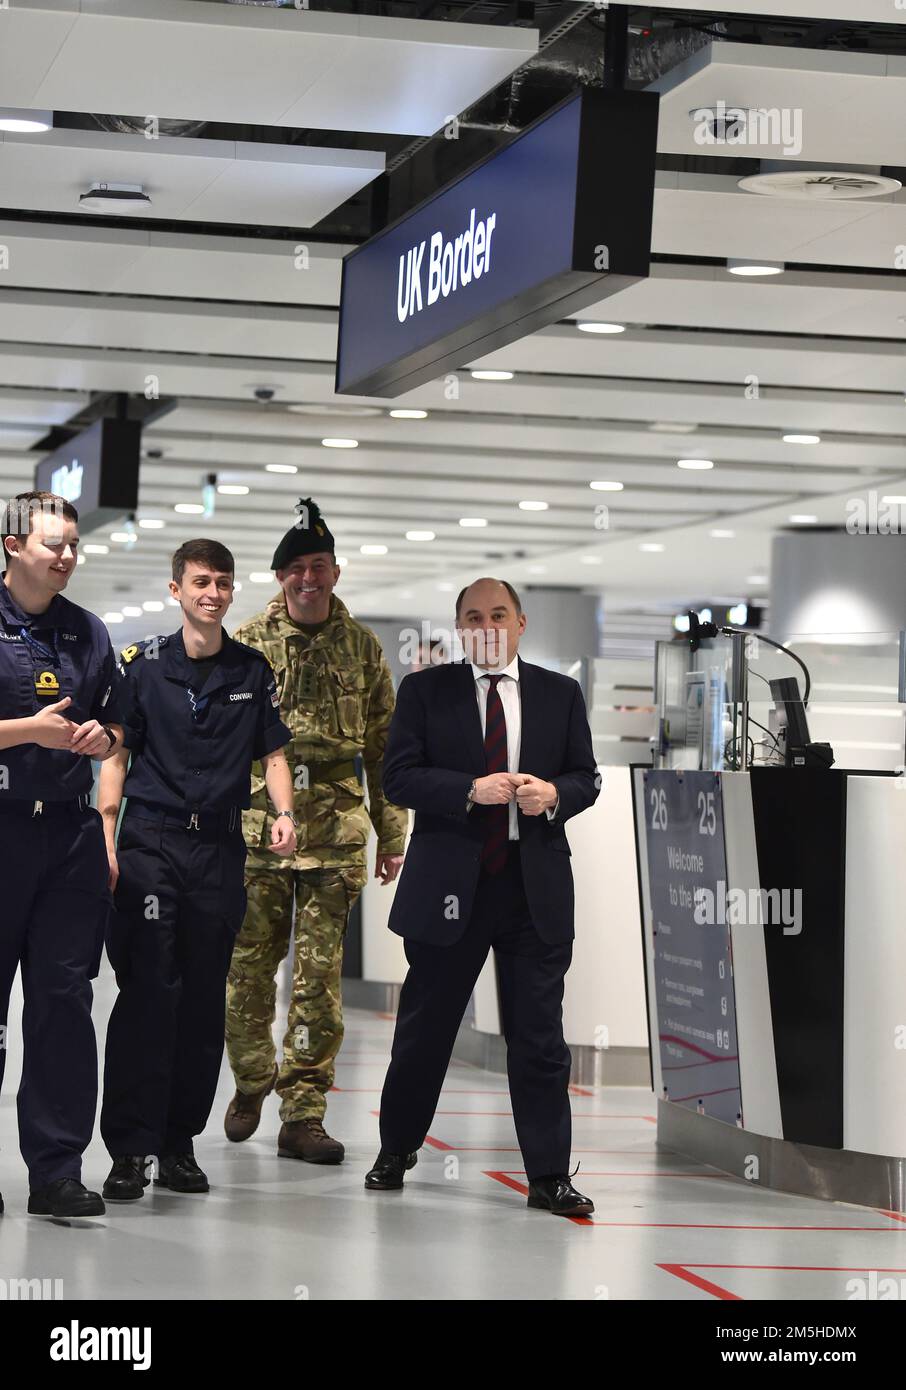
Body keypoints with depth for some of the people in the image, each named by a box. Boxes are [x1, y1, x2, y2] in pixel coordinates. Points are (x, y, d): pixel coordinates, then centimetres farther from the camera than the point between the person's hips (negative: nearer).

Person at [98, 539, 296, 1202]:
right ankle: (130, 1147, -8)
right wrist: (105, 840, -5)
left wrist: (283, 813, -5)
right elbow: (116, 755, 4)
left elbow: (273, 752, 13)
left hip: (220, 848, 3)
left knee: (205, 996, 4)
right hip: (150, 843, -3)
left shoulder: (253, 669, 10)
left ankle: (179, 1141, 12)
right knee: (147, 990, -10)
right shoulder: (143, 664, 3)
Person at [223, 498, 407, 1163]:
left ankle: (304, 1114, 2)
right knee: (249, 967, 5)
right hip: (256, 826, 0)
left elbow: (384, 746, 12)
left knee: (319, 977, -3)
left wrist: (391, 834, 9)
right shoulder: (247, 643, 5)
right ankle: (253, 1083, 27)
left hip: (335, 831, 0)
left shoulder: (361, 646, 8)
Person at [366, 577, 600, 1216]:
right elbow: (399, 776, -4)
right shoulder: (426, 690, 4)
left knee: (540, 1036, 0)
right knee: (425, 1026, 9)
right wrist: (472, 790, -17)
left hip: (535, 885, 1)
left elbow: (586, 778, 10)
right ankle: (396, 1150, 28)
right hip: (449, 884, -1)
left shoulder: (561, 694, 10)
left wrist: (554, 794, -12)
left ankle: (549, 1176, 4)